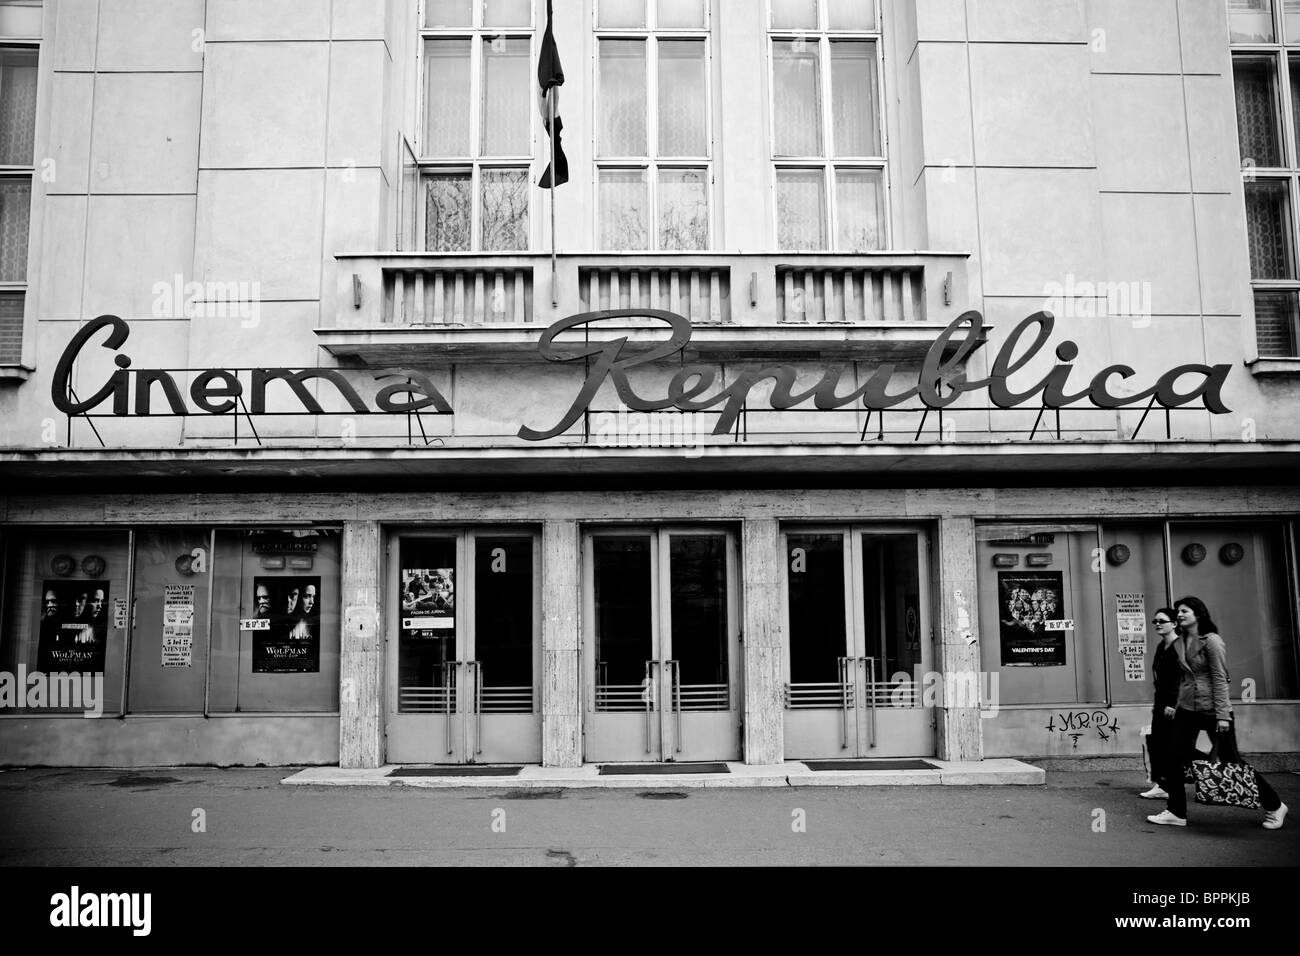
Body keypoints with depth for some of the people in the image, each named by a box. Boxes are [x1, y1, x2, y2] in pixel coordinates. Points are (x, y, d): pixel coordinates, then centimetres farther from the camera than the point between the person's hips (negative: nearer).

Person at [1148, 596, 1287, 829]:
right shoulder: (1180, 642, 8)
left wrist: (1222, 715, -17)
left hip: (1212, 710, -6)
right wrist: (1177, 703, 13)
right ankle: (1176, 812, 7)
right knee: (1173, 757, -2)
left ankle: (1274, 807, 21)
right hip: (1187, 709, 7)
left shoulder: (1211, 641, -12)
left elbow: (1220, 679, -15)